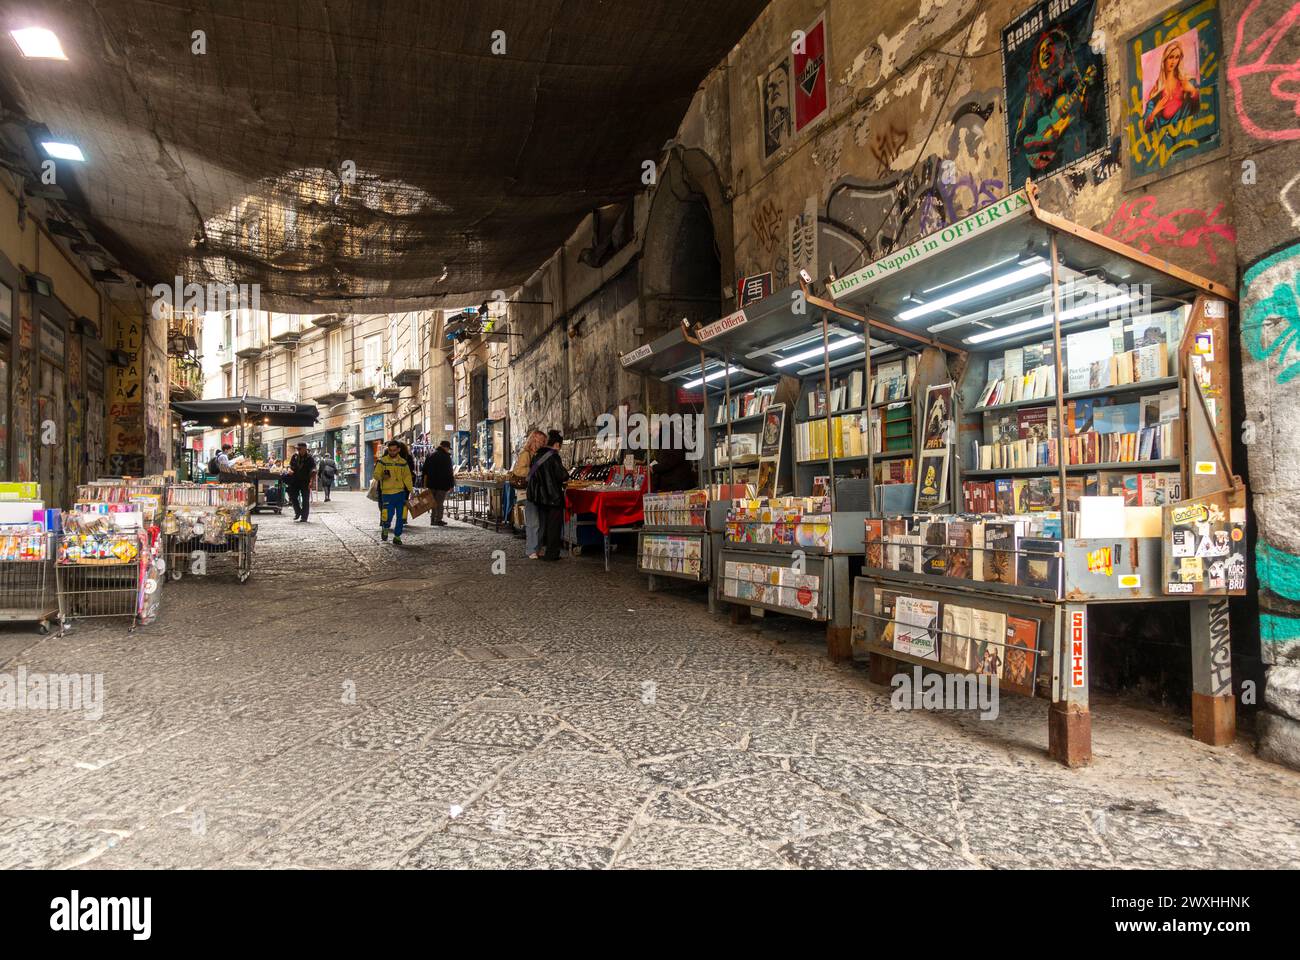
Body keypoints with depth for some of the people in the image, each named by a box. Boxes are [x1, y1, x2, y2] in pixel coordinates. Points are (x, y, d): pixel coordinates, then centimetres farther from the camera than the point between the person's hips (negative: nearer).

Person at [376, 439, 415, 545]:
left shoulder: (403, 462, 9)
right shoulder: (382, 461, 1)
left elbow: (407, 477, 8)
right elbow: (376, 475, -1)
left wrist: (411, 491, 0)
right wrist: (382, 476, -23)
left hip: (401, 493, 3)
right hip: (387, 494, -3)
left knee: (401, 517, 1)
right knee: (387, 516, -5)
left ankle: (397, 537, 15)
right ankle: (385, 528, 27)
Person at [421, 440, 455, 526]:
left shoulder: (430, 455, 10)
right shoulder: (446, 456, -11)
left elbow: (425, 471, 12)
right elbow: (449, 472, -11)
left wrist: (425, 483, 16)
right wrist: (451, 484, -7)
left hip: (431, 483, 6)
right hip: (442, 483, -6)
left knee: (433, 501, 16)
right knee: (439, 502, -1)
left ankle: (433, 518, 18)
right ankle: (438, 520, -1)